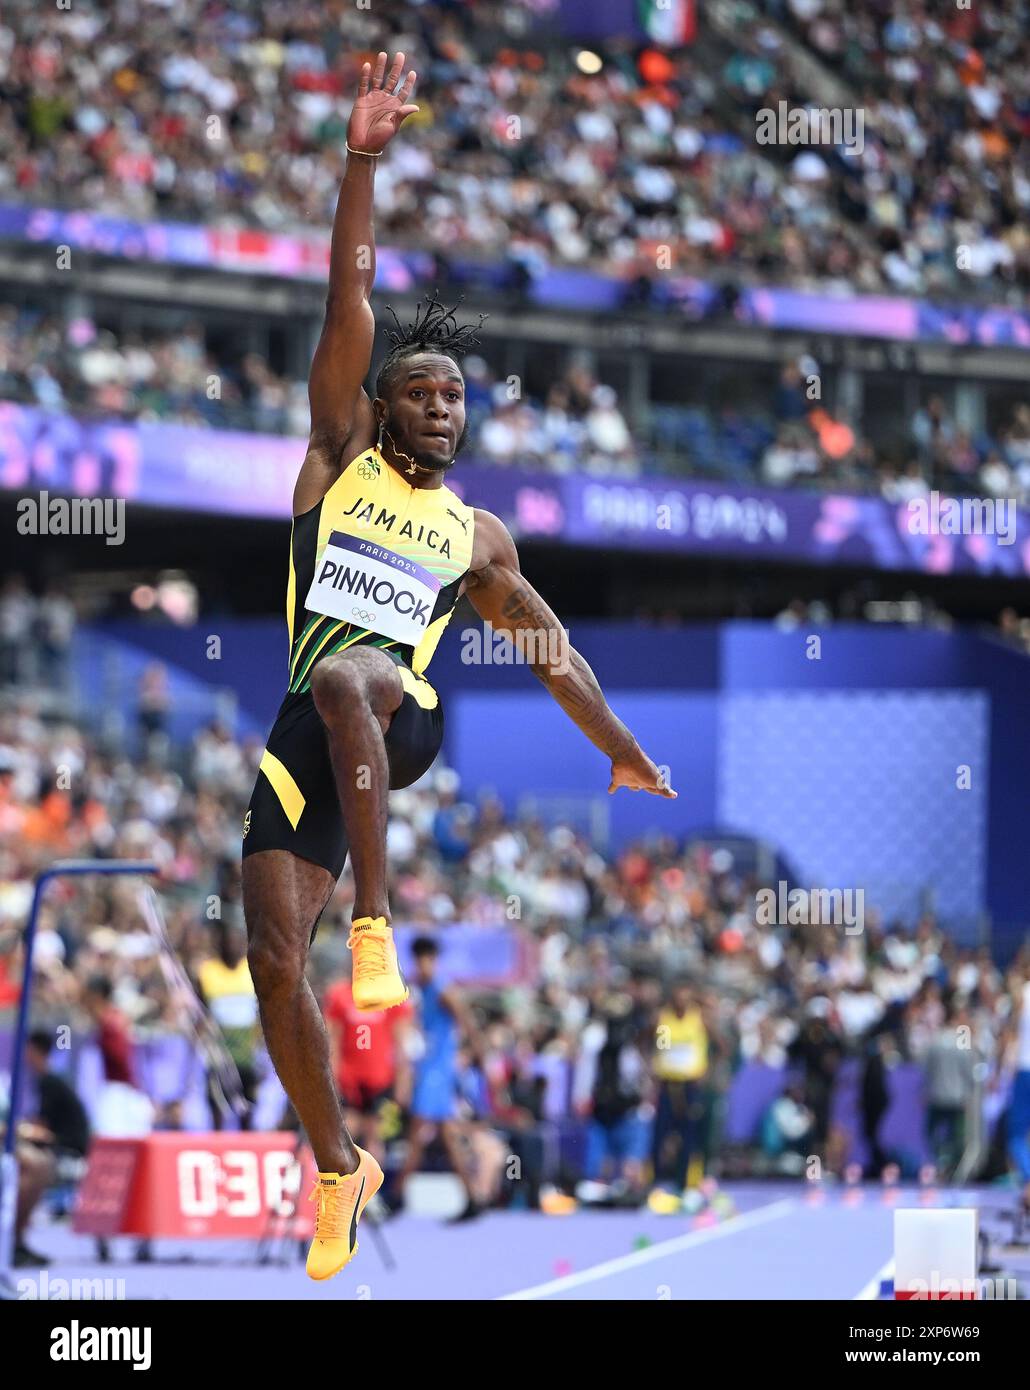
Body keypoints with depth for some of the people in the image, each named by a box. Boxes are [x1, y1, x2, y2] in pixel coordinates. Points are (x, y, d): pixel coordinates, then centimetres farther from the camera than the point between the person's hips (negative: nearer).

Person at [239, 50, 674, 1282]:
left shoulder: (476, 536, 19)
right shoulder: (338, 460, 13)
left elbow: (548, 649, 30)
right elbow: (348, 300, 3)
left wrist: (627, 756, 30)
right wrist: (362, 162, -7)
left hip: (403, 719, -1)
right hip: (303, 739, 1)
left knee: (346, 677, -38)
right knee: (274, 962, -6)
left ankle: (377, 924, -37)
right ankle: (338, 1166, 12)